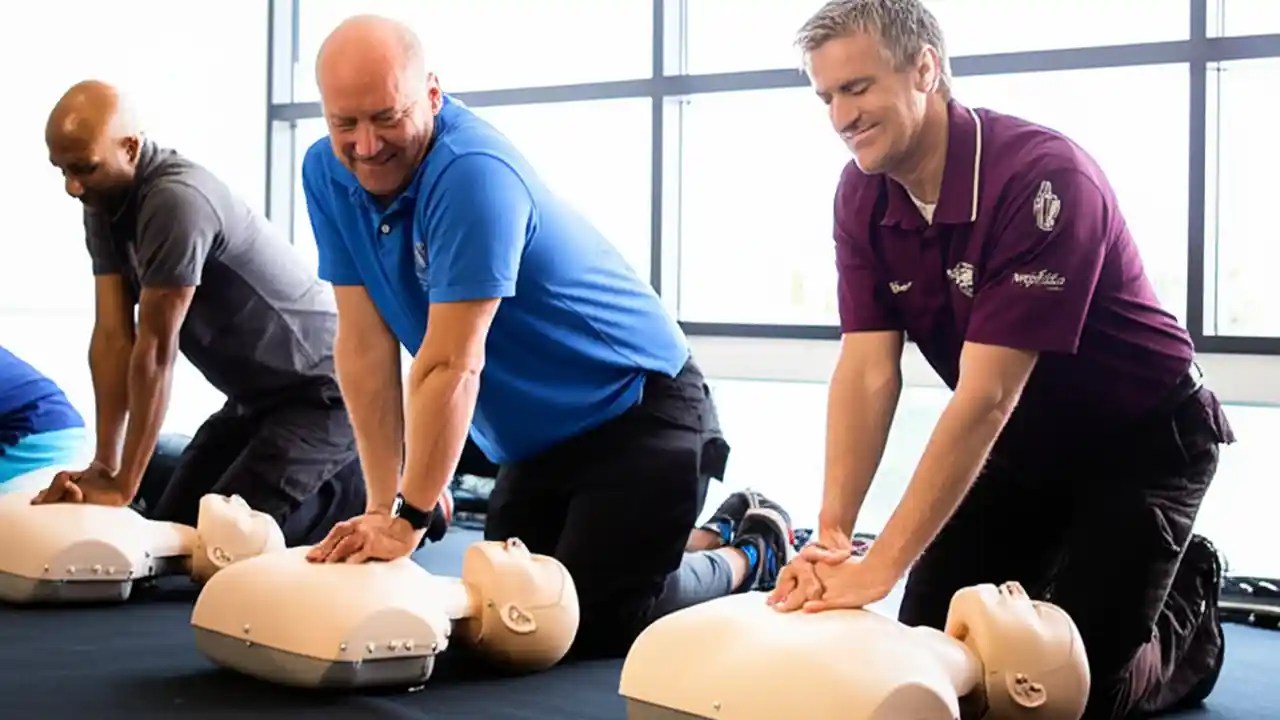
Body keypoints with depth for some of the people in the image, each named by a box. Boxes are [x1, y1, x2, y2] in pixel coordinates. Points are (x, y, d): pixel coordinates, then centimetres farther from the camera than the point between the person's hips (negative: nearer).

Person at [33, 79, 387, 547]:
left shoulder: (177, 201, -29)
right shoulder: (104, 204, -1)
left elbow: (156, 351, -27)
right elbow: (112, 335, -6)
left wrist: (123, 486, -23)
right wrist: (103, 466, -14)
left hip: (323, 389, -9)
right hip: (256, 394, 9)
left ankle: (362, 490, 3)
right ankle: (332, 481, 19)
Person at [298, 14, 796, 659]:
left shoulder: (472, 172, -29)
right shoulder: (326, 173, -6)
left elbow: (450, 366, -30)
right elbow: (366, 346, -7)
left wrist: (409, 519, -27)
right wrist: (382, 503, -9)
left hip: (640, 413, -8)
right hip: (539, 437, 8)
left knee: (591, 623, -8)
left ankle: (752, 555, 19)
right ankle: (718, 534, 30)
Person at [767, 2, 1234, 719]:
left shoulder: (1042, 176, -32)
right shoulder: (862, 195, -10)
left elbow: (985, 397, -35)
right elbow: (868, 372, -14)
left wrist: (881, 565, -36)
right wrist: (833, 534, -27)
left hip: (1141, 439, -6)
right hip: (1024, 439, 7)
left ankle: (1188, 619, 21)